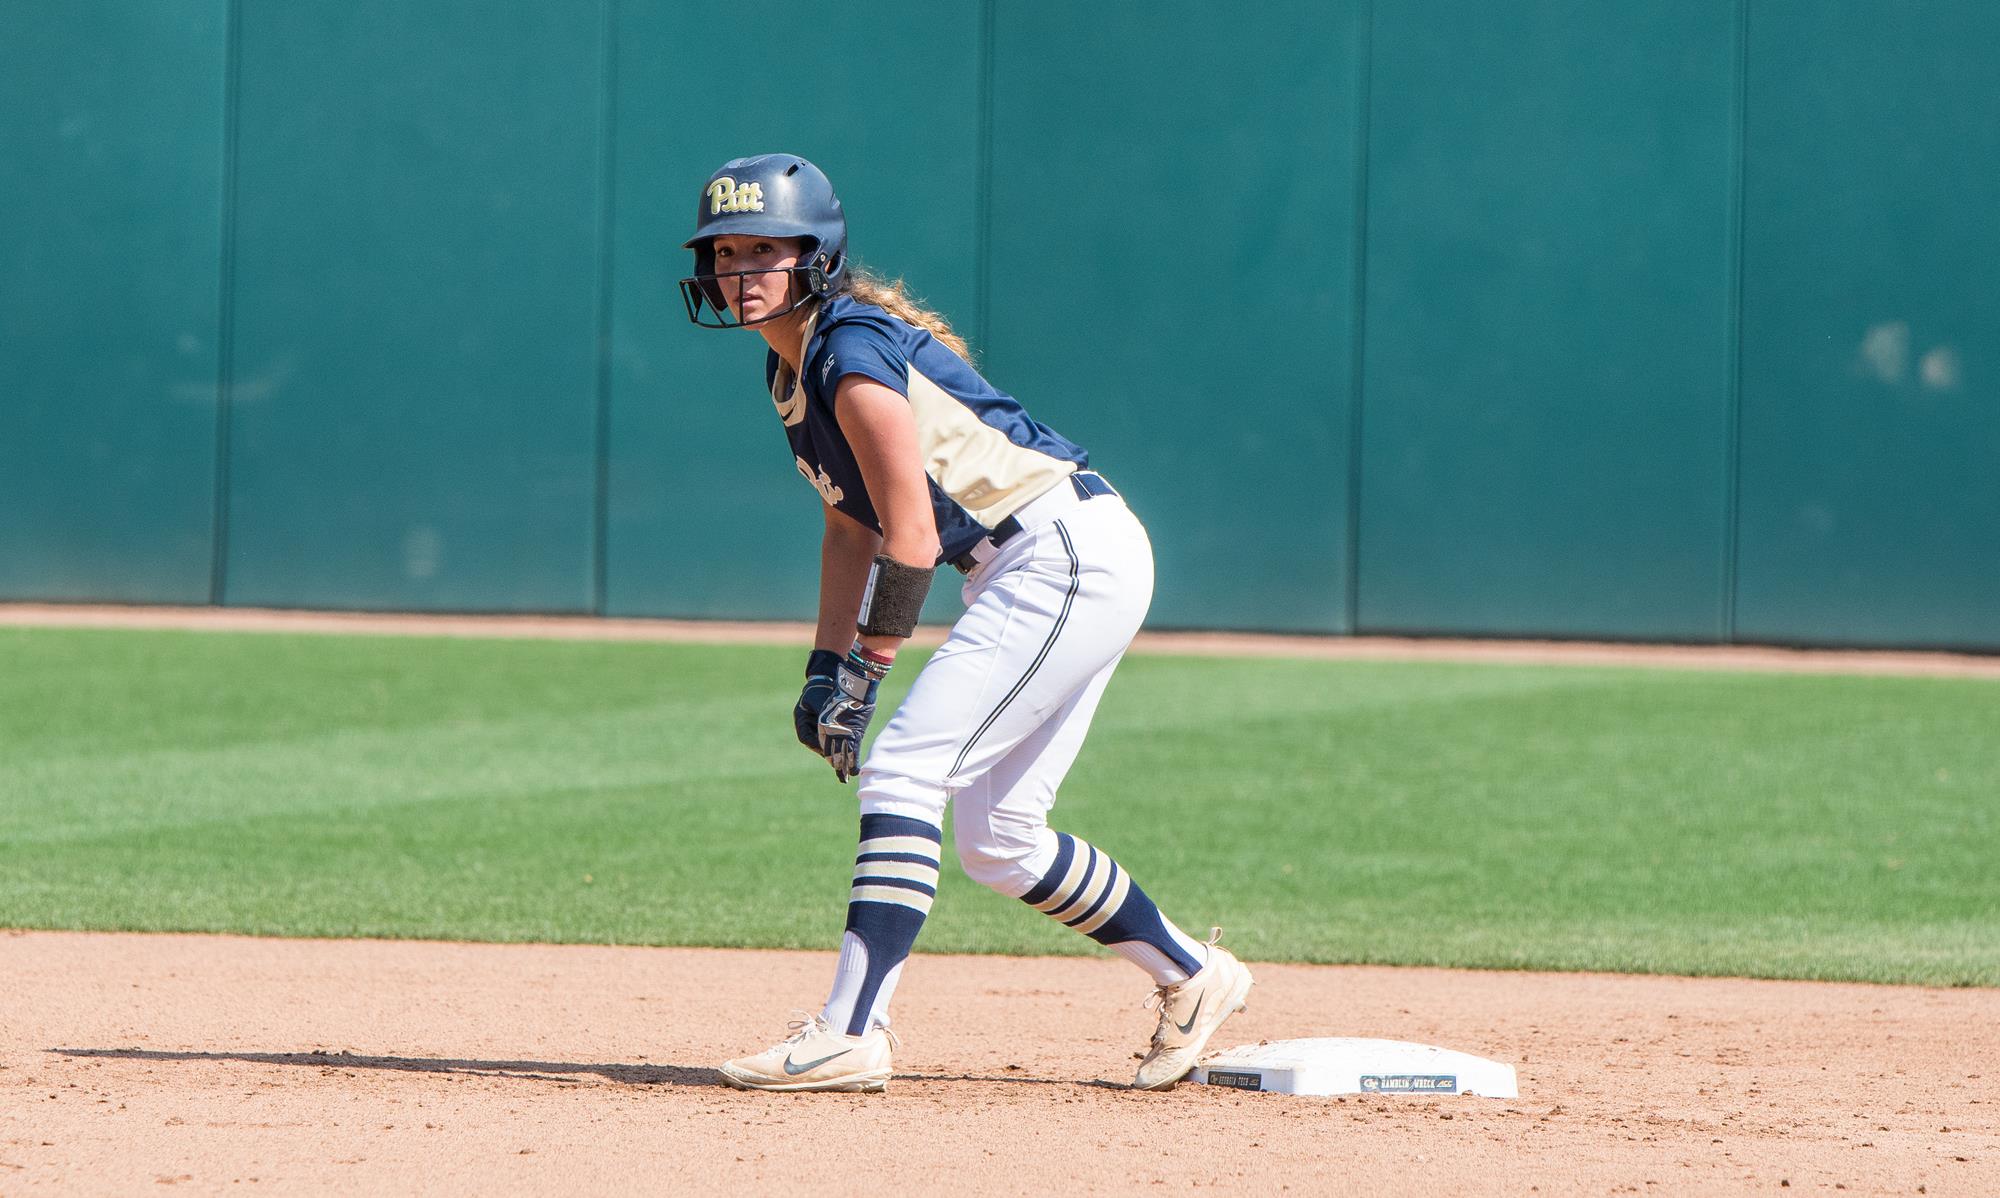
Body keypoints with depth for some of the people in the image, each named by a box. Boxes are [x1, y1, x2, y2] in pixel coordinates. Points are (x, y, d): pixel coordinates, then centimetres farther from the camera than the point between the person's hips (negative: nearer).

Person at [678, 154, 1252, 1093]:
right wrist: (825, 668, 10)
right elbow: (853, 526, 18)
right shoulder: (794, 367, 12)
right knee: (993, 839, 13)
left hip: (1070, 553, -10)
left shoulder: (854, 354, -18)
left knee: (901, 774, -18)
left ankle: (850, 1034, -22)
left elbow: (911, 535, -20)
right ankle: (1190, 978, 26)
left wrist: (865, 671, -17)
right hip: (1022, 578, 10)